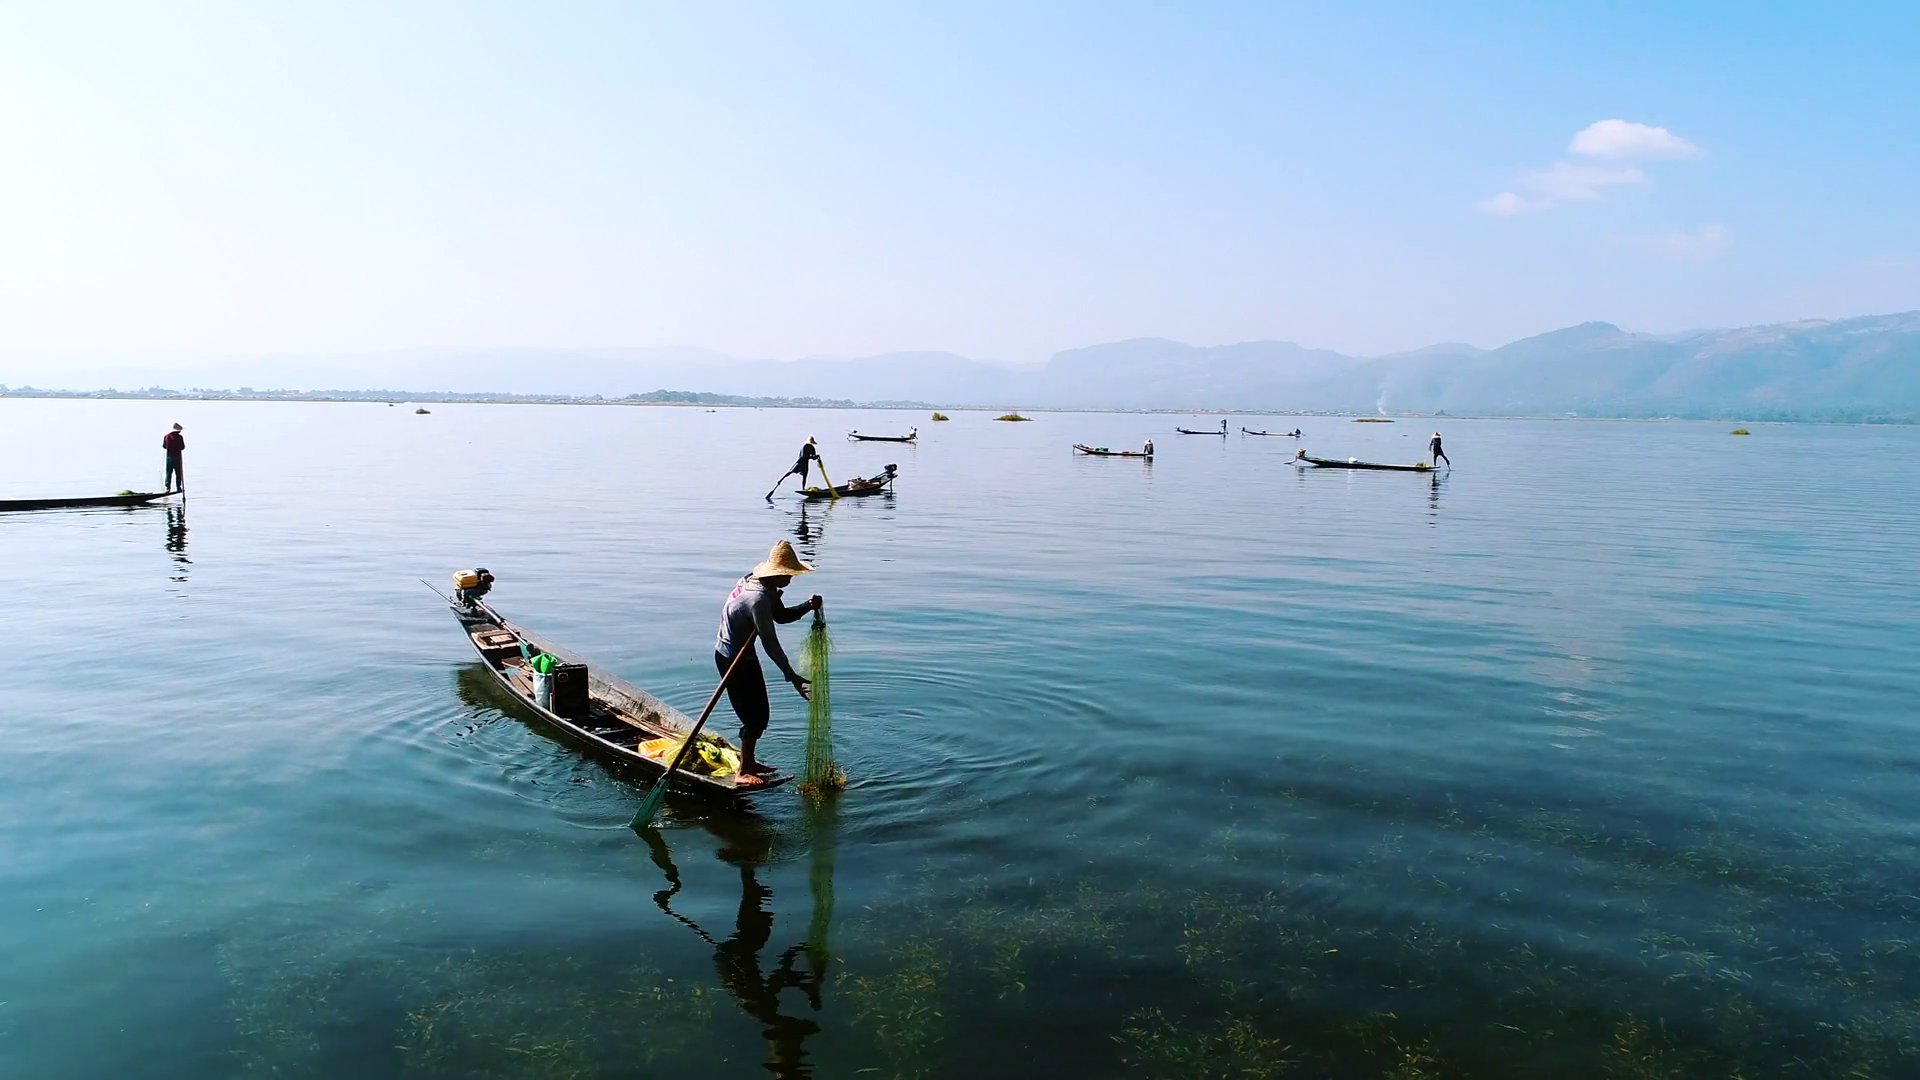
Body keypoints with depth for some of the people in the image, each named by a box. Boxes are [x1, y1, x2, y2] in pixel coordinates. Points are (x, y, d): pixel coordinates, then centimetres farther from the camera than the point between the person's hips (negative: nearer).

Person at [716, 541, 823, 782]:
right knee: (754, 716, -3)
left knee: (760, 713, 17)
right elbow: (770, 643, -29)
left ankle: (749, 761, 30)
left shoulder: (762, 585, 0)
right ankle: (743, 771, 8)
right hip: (733, 660, -10)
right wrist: (791, 676, -27)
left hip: (743, 655, 10)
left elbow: (781, 616, 12)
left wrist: (807, 606, -6)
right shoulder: (758, 598, -29)